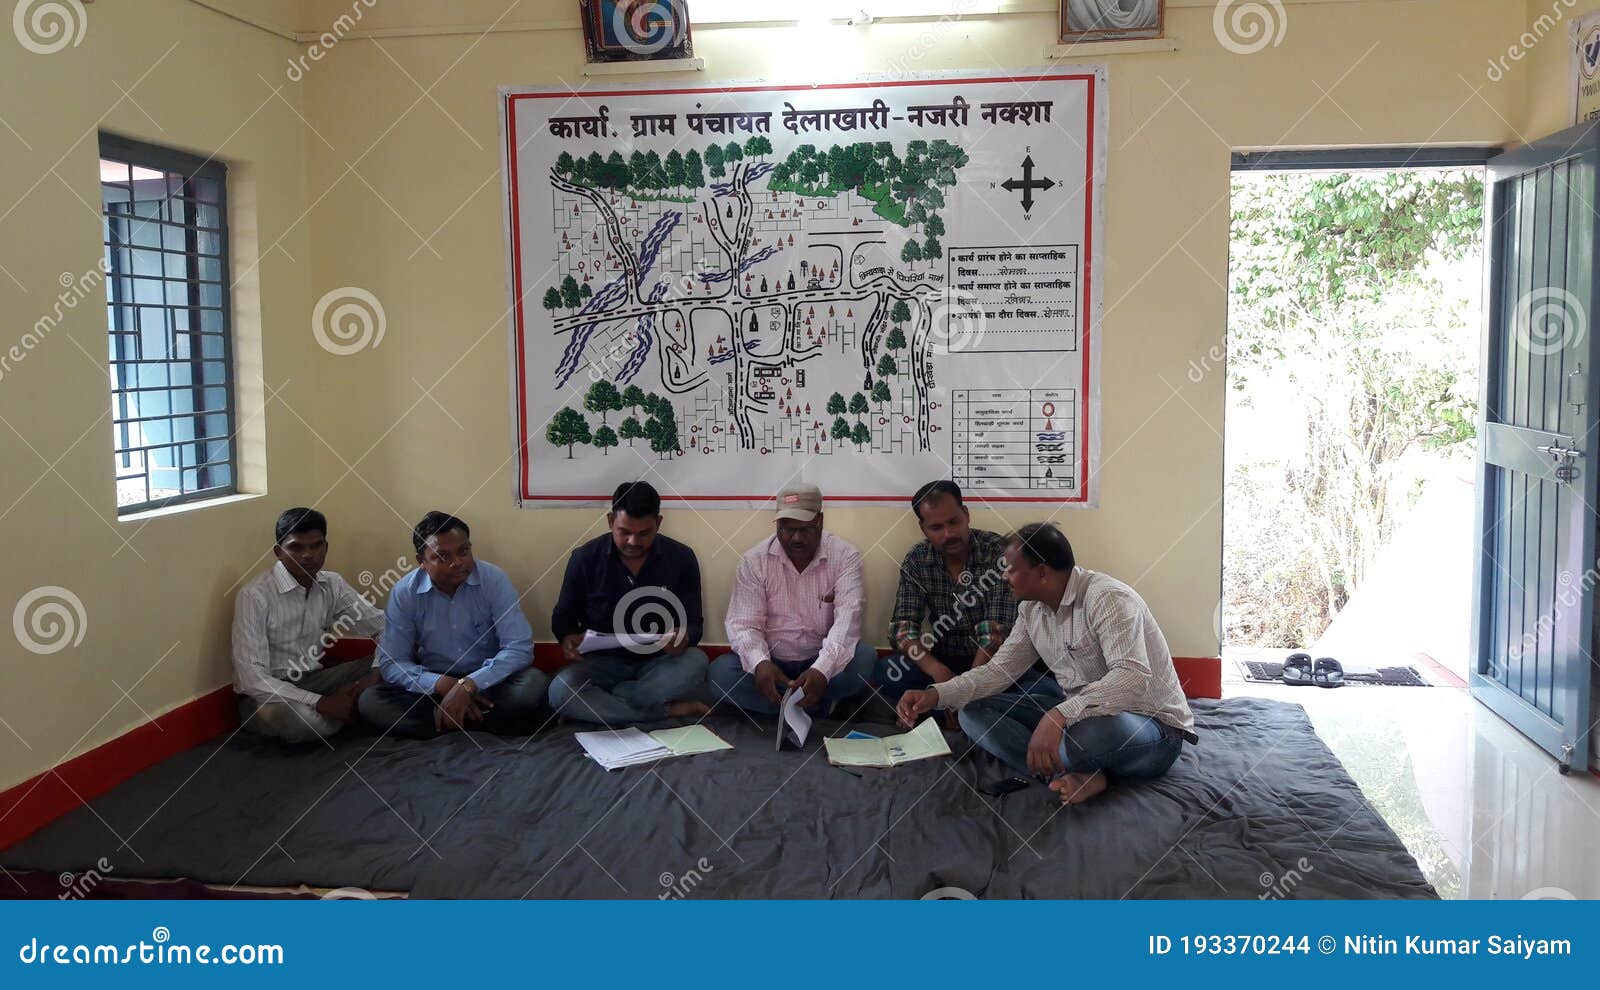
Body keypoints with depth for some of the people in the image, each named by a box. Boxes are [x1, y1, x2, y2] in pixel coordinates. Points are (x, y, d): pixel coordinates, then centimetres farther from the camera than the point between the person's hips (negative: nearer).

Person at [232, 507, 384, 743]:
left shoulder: (332, 585, -1)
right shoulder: (255, 596, -20)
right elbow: (251, 678, -25)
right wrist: (321, 703, -32)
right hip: (266, 695, -5)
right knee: (306, 720, -37)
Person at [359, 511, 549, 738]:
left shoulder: (494, 579, -14)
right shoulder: (404, 592, -10)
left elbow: (519, 648, -18)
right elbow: (391, 663, -10)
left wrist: (467, 686, -32)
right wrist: (444, 685, -28)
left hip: (487, 681, -1)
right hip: (434, 684, 2)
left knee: (534, 685, -32)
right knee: (370, 702, -23)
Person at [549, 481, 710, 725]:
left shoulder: (681, 558, -4)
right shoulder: (584, 558, -5)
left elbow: (694, 623, 1)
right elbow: (563, 617, 7)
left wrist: (684, 637, -25)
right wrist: (568, 638, -18)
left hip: (659, 663, 0)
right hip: (604, 662, 0)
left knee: (696, 664, -33)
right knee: (560, 691, -31)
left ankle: (601, 701, -21)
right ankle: (667, 710, -25)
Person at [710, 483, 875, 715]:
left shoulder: (845, 556, -9)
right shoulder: (754, 560, -6)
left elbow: (847, 618, -21)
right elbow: (743, 624, -10)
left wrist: (822, 670, -39)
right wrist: (759, 663, -34)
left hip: (823, 662, -1)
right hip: (771, 663, 1)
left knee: (865, 659, -30)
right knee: (721, 673, -27)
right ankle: (822, 706, -16)